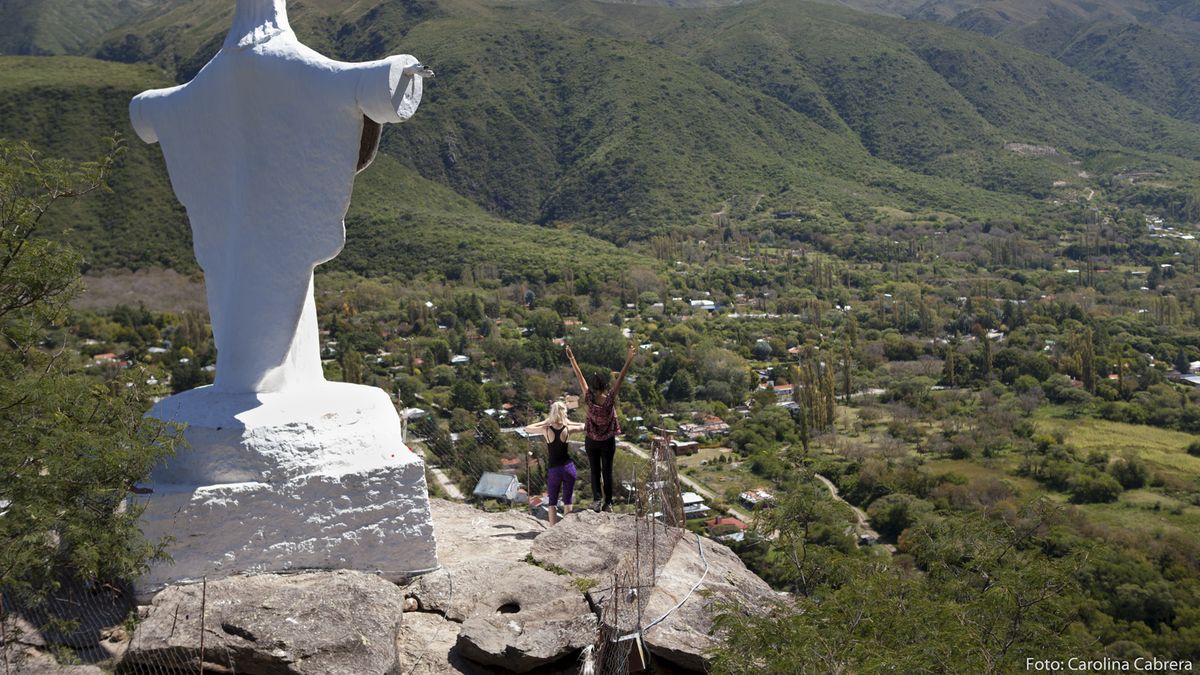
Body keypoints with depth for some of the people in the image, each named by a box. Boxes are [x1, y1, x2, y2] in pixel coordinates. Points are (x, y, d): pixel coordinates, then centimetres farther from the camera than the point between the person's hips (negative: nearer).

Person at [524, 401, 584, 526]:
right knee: (567, 501, 10)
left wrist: (544, 422, 10)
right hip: (568, 467, 1)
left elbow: (527, 428, 7)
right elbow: (583, 426, 11)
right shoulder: (568, 429, -7)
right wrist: (568, 422, 12)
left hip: (553, 469, 0)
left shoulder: (546, 429, -9)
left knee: (553, 502, 10)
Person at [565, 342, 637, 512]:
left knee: (595, 471, 12)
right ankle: (608, 503, 14)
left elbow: (579, 376, -14)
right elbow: (620, 377, -26)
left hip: (591, 440, 1)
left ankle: (597, 499, 1)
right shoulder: (610, 398, -22)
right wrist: (629, 359, -29)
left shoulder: (589, 398, -18)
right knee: (607, 471, 9)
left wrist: (571, 358, -9)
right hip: (608, 441, -1)